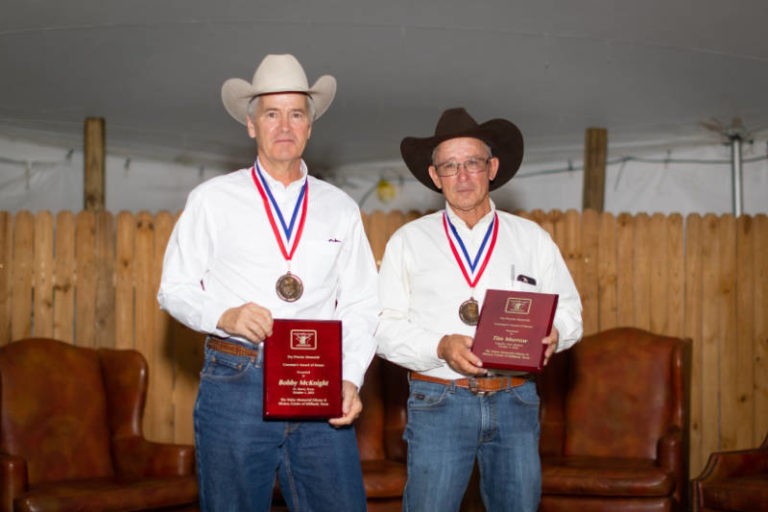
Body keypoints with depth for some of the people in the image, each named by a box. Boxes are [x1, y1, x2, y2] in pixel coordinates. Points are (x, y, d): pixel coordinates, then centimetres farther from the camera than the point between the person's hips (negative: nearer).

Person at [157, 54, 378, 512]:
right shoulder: (213, 200, 7)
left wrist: (351, 380, -5)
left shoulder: (341, 209, 13)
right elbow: (174, 288, 7)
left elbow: (360, 307, 10)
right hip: (236, 383, -1)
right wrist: (223, 316, -12)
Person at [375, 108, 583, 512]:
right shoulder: (408, 241, 7)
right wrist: (441, 347, -17)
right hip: (439, 400, -2)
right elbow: (384, 326, -1)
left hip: (515, 400, 2)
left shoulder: (532, 239, 12)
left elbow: (569, 311, 11)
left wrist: (552, 334, -12)